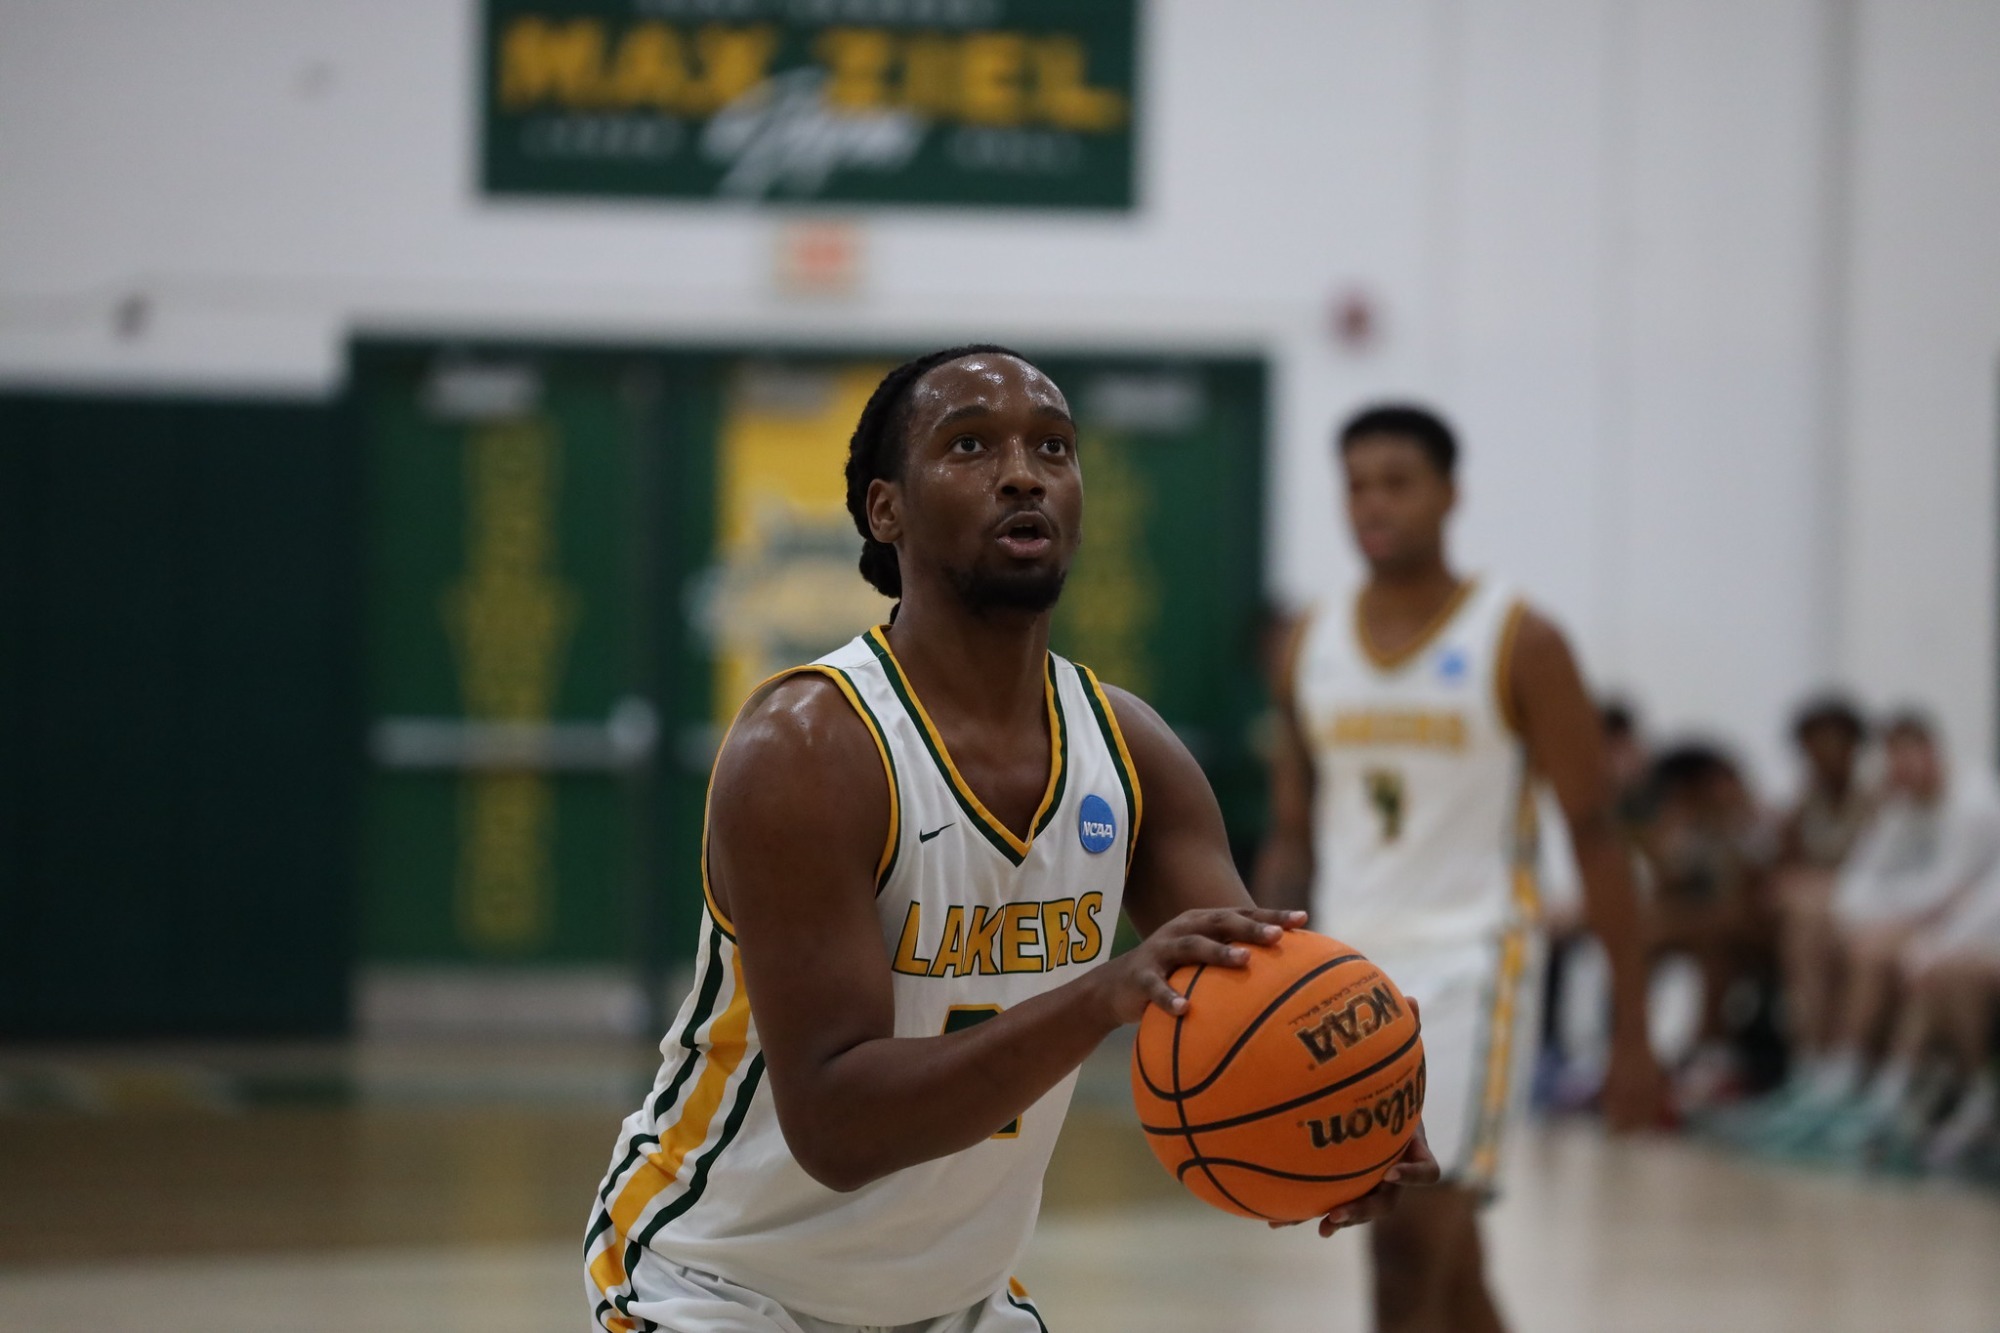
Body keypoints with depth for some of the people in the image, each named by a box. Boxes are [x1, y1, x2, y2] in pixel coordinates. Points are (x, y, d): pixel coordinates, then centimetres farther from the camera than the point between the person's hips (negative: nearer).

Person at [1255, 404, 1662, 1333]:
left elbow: (1596, 837, -5)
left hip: (1465, 966, -5)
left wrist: (1632, 1034, -8)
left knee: (1408, 1244, -17)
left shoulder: (1519, 645, -6)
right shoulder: (1314, 647, 9)